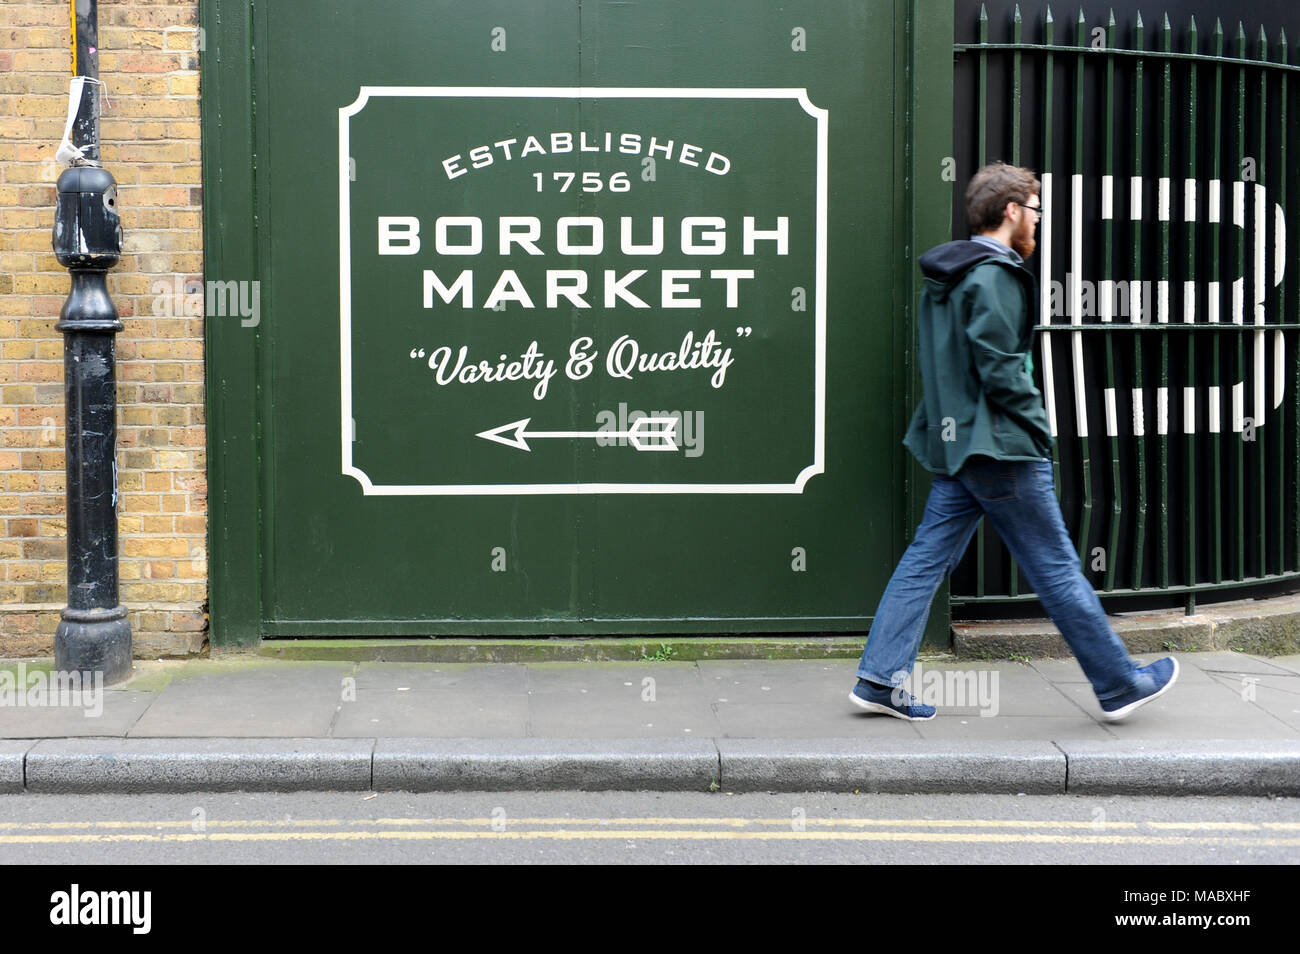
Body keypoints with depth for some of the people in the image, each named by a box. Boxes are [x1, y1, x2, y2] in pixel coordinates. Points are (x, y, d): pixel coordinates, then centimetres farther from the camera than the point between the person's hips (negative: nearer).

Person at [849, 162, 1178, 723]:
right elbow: (1000, 370, -20)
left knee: (927, 558, 8)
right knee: (1057, 567, 1)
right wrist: (1037, 428, -8)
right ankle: (1119, 686, 12)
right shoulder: (995, 276, -15)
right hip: (1000, 447, -9)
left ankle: (879, 679, 6)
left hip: (954, 445, 9)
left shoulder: (944, 277, 15)